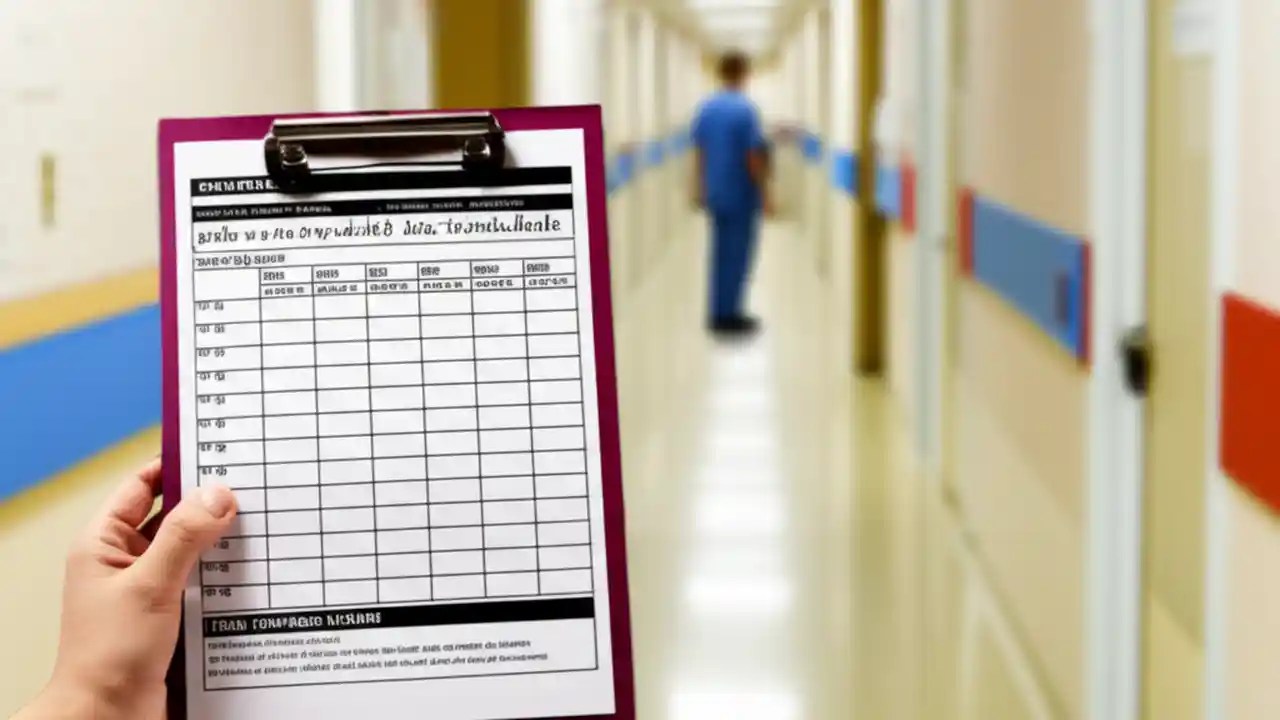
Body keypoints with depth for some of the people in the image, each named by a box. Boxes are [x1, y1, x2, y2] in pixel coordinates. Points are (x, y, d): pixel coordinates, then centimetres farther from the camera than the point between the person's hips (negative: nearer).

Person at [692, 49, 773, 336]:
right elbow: (754, 156, -17)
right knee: (738, 254, 1)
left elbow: (699, 151, 9)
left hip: (715, 194, 7)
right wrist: (765, 194, -11)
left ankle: (719, 313, 16)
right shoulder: (746, 109, -16)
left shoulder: (706, 108, 4)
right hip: (742, 194, -7)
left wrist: (702, 189, 18)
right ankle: (730, 314, 4)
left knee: (720, 252, 13)